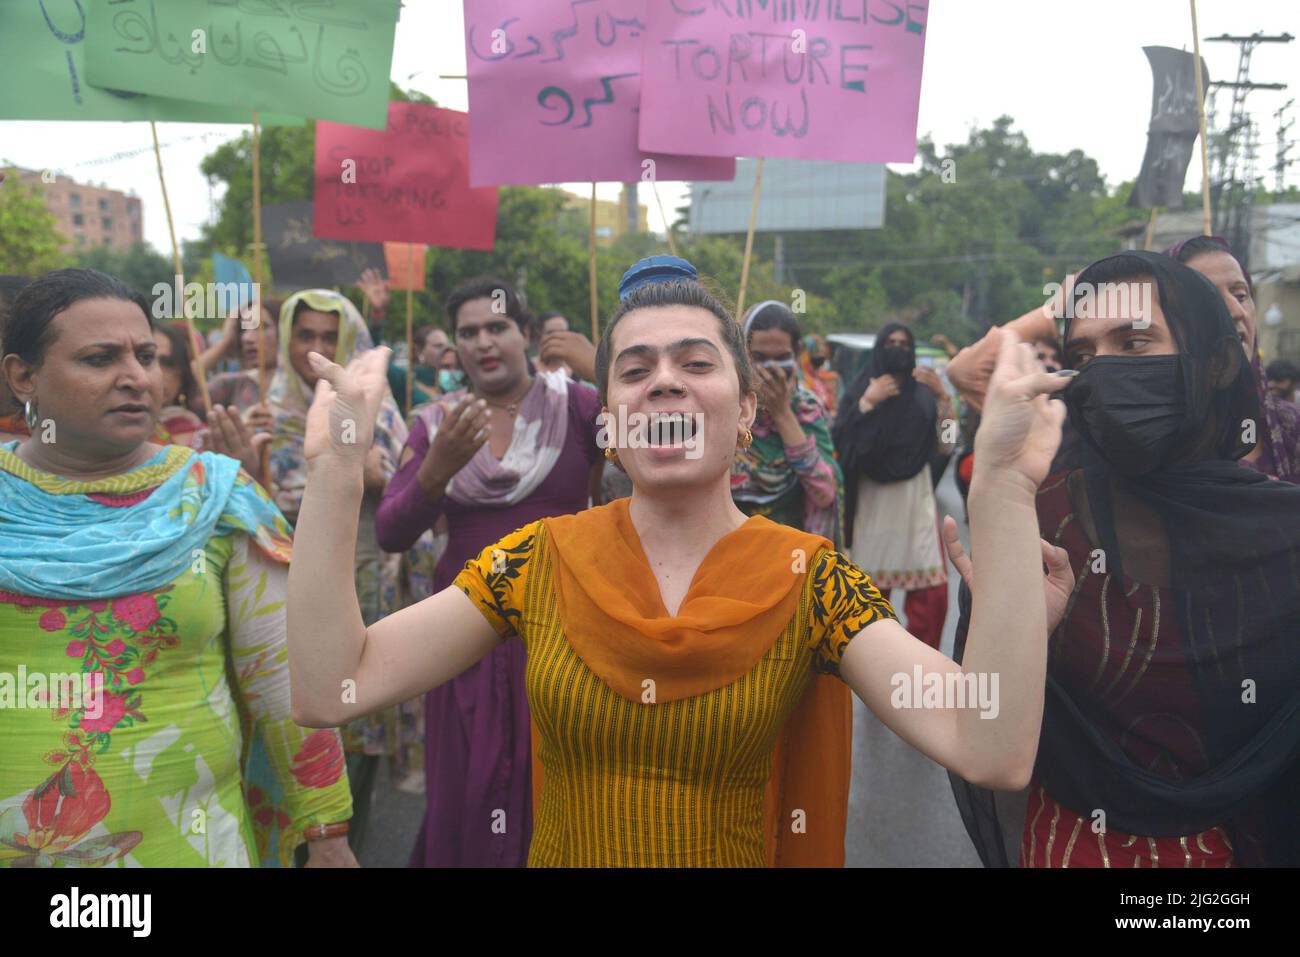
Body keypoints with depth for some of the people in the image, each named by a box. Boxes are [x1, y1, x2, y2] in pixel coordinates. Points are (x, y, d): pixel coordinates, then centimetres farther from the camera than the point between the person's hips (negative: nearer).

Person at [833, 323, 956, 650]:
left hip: (916, 499, 2)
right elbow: (841, 440, -9)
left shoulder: (923, 394, 9)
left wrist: (943, 397, -10)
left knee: (932, 590, -4)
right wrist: (868, 401, -15)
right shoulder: (862, 390, 4)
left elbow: (946, 444, 0)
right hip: (874, 502, -2)